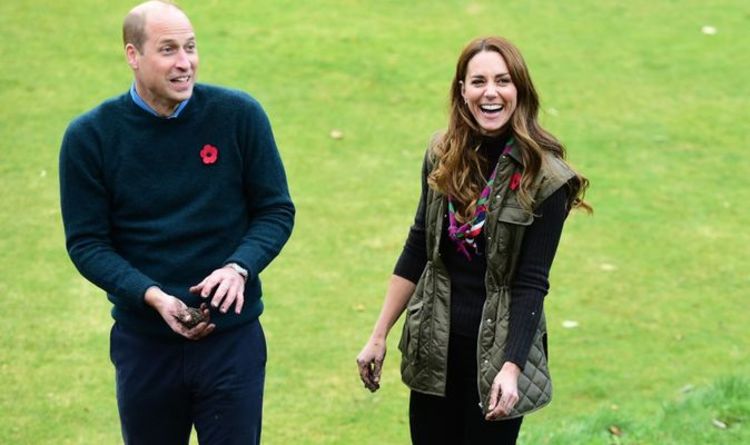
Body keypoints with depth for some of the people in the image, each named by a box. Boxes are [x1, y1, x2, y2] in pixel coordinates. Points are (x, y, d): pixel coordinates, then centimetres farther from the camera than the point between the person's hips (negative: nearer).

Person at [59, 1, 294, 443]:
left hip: (232, 337, -1)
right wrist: (153, 296, -20)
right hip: (143, 343, 1)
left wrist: (240, 267, -19)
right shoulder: (90, 136, -6)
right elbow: (86, 242, -5)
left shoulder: (239, 115, -6)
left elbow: (277, 210, 0)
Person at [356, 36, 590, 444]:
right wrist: (379, 335, 7)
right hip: (434, 347, 4)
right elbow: (417, 249, 7)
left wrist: (511, 366, -21)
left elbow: (531, 282, -12)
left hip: (495, 348, -4)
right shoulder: (442, 155, 1)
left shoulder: (544, 176, -11)